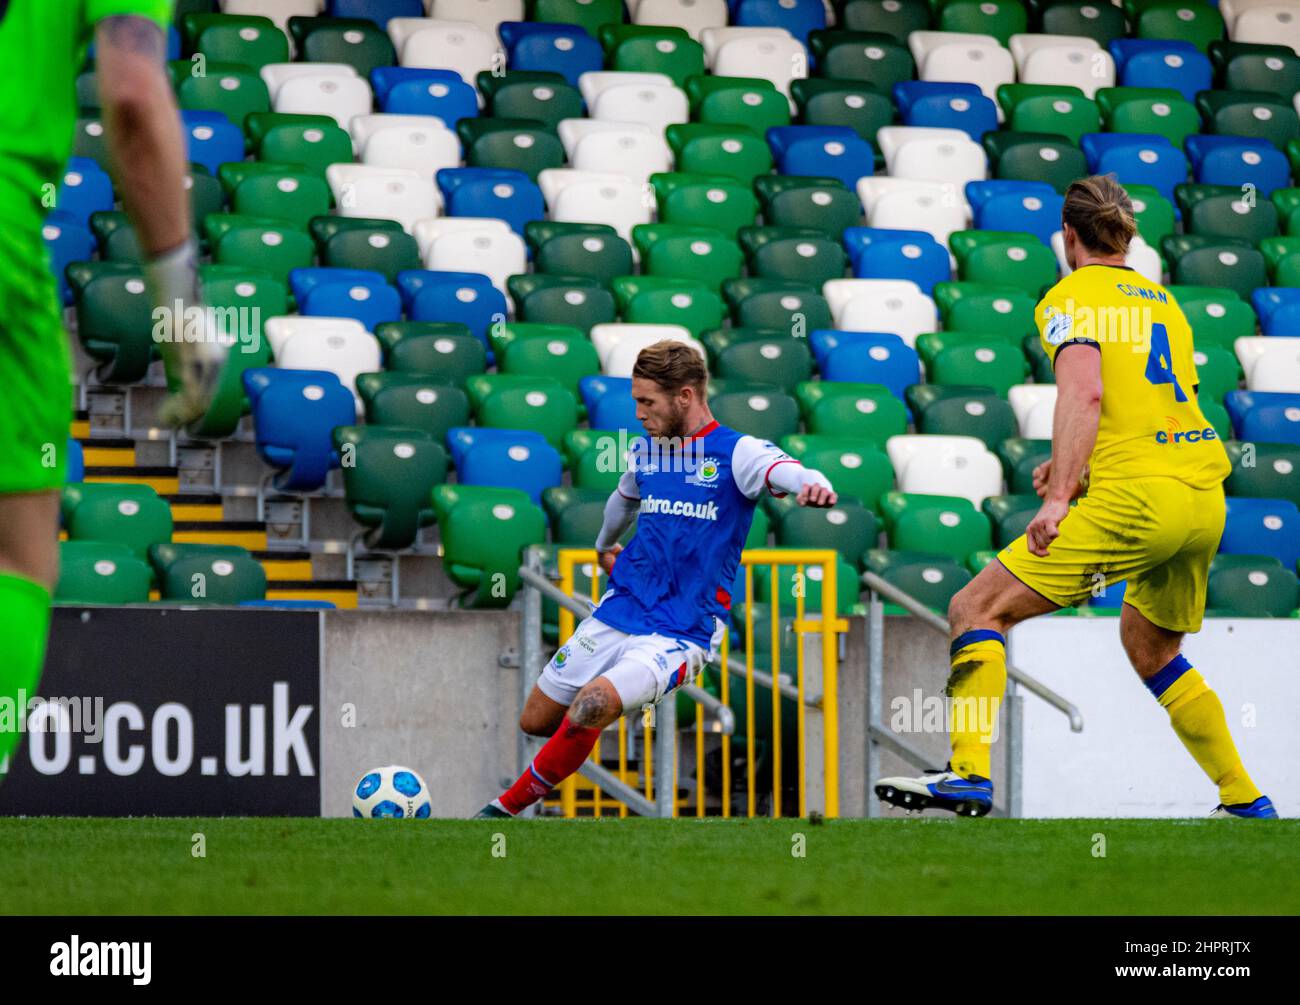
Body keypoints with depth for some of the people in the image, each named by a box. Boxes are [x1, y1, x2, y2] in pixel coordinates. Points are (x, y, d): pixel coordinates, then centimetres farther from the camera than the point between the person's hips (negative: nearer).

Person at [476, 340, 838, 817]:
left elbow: (790, 473, -30)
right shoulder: (645, 451, 10)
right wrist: (604, 546, 50)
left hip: (682, 634, -7)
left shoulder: (736, 453, -10)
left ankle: (509, 805, -11)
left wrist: (814, 486, -53)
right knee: (535, 721, 8)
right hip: (614, 616, 7)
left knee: (593, 706, -29)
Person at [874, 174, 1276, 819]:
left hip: (1136, 499, -8)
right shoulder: (1163, 301, 23)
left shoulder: (1071, 298, 1)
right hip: (1207, 498, 8)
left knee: (976, 610, -5)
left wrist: (1059, 497, -22)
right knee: (1150, 649, 28)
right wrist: (1075, 466, 32)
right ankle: (1245, 801, 28)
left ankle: (970, 773, -20)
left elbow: (1084, 394, -15)